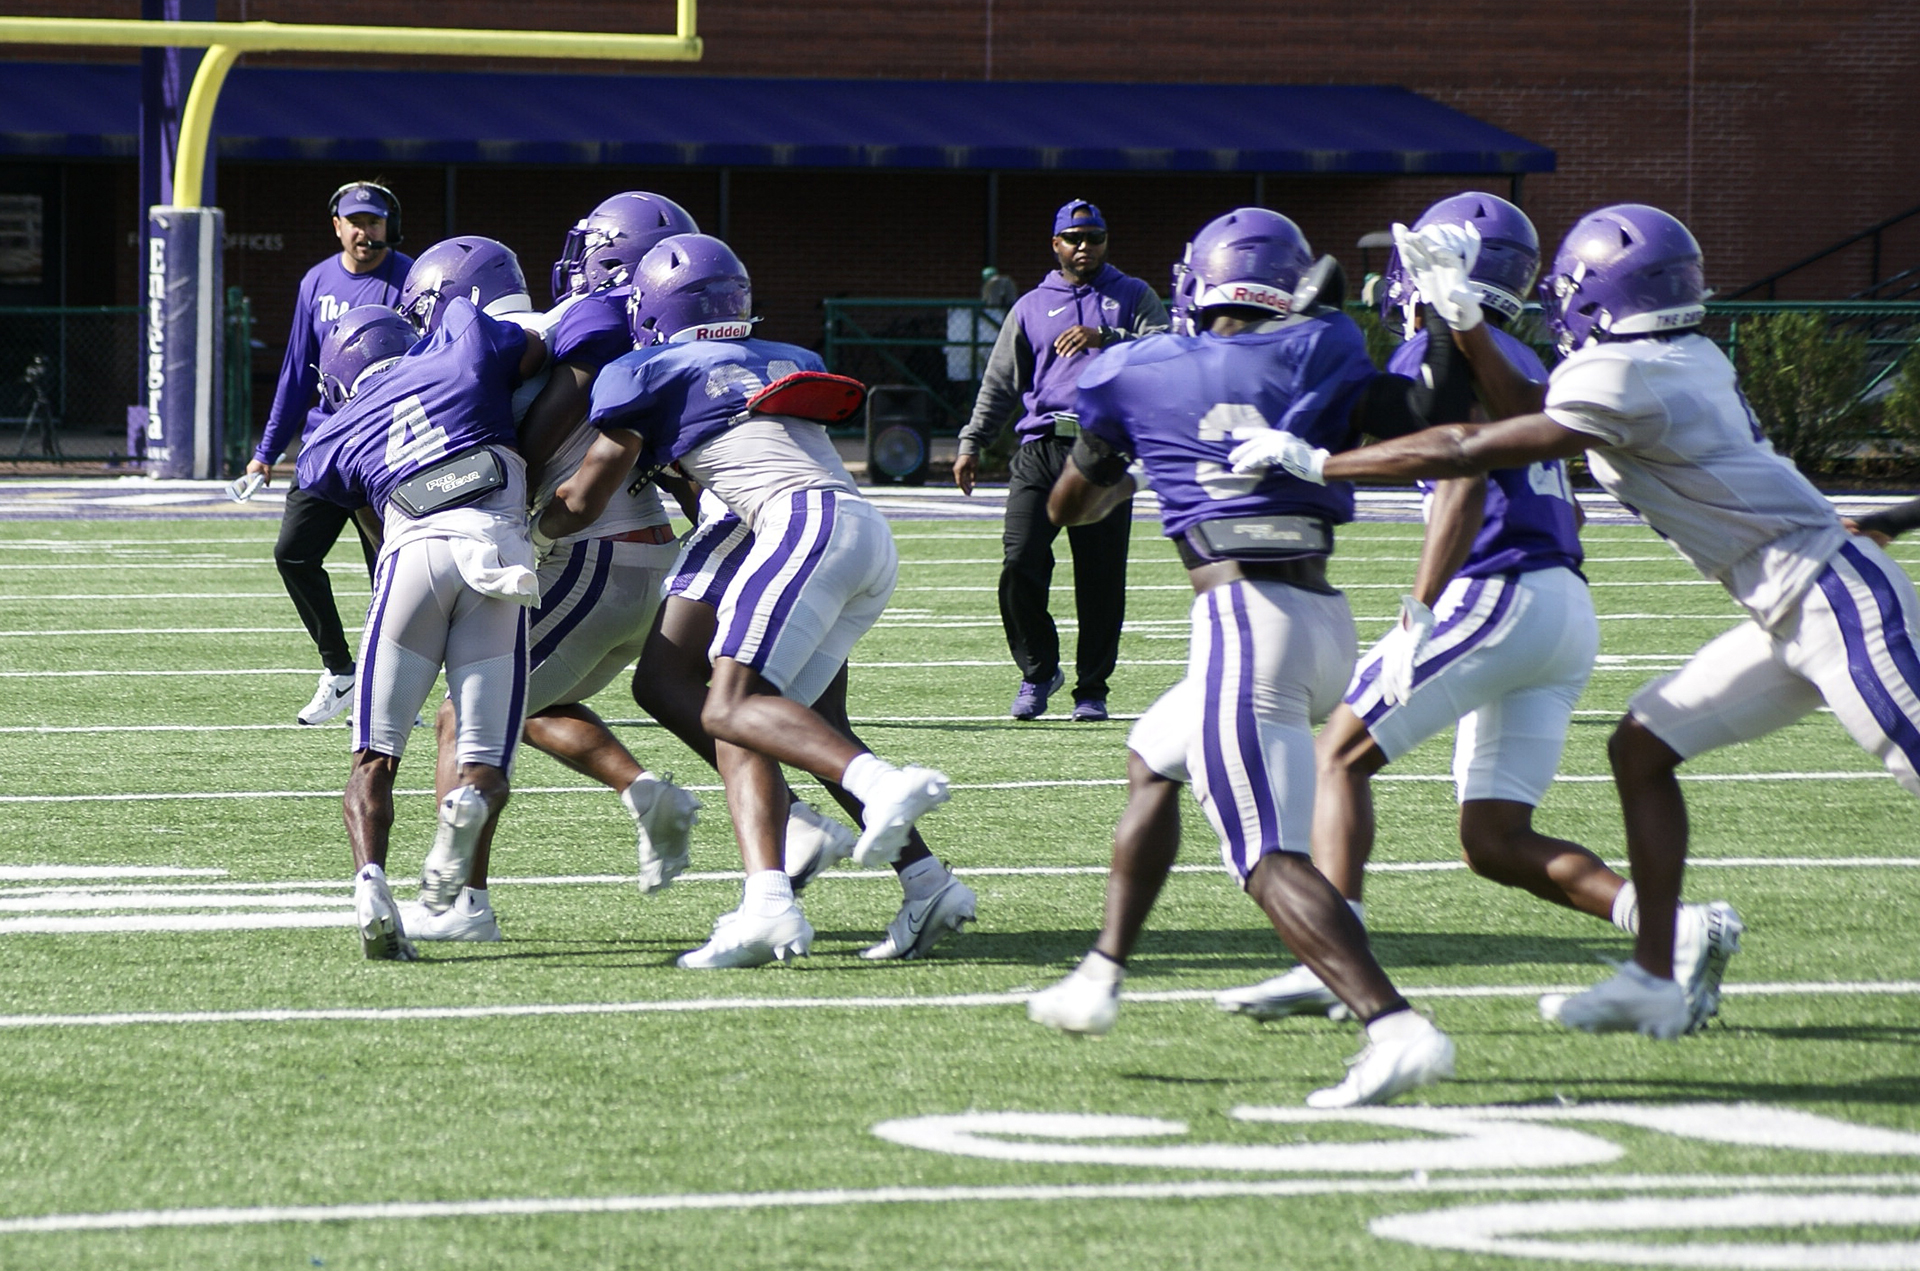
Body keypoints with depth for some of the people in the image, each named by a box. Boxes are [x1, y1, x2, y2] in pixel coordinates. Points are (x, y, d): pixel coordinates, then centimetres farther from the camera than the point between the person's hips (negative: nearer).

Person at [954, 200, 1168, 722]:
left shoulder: (1133, 298, 13)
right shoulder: (1031, 307, 19)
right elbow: (1001, 383, 20)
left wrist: (1105, 340, -17)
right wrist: (971, 444, 12)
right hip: (1040, 448, 2)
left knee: (1101, 578, -2)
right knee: (1021, 566, -10)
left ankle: (1092, 688, 10)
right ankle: (1038, 671, 10)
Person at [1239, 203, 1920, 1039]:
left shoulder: (1625, 381, -17)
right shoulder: (1686, 362, 11)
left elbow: (1473, 451, -14)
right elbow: (1533, 417, 19)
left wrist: (1316, 463, -9)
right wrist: (1464, 320, 10)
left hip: (1834, 595, -10)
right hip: (1795, 616, 10)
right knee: (1642, 749, 10)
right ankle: (1652, 982, 11)